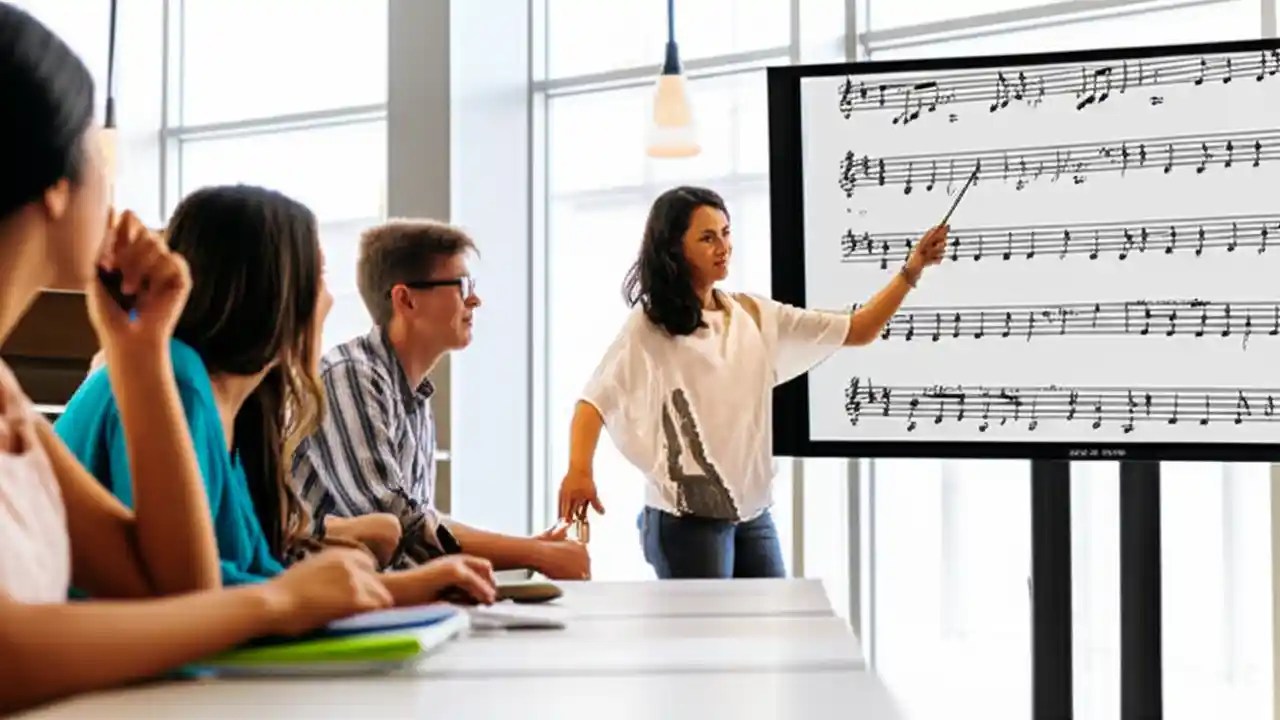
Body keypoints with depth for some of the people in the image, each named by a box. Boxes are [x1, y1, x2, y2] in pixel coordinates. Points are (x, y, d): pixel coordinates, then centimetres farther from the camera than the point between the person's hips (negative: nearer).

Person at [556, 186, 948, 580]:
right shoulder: (648, 328, -7)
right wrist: (579, 470, -33)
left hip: (754, 515, 6)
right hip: (687, 521, -6)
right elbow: (595, 400, -15)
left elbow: (856, 331, 8)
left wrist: (910, 271, -3)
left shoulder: (753, 315, 7)